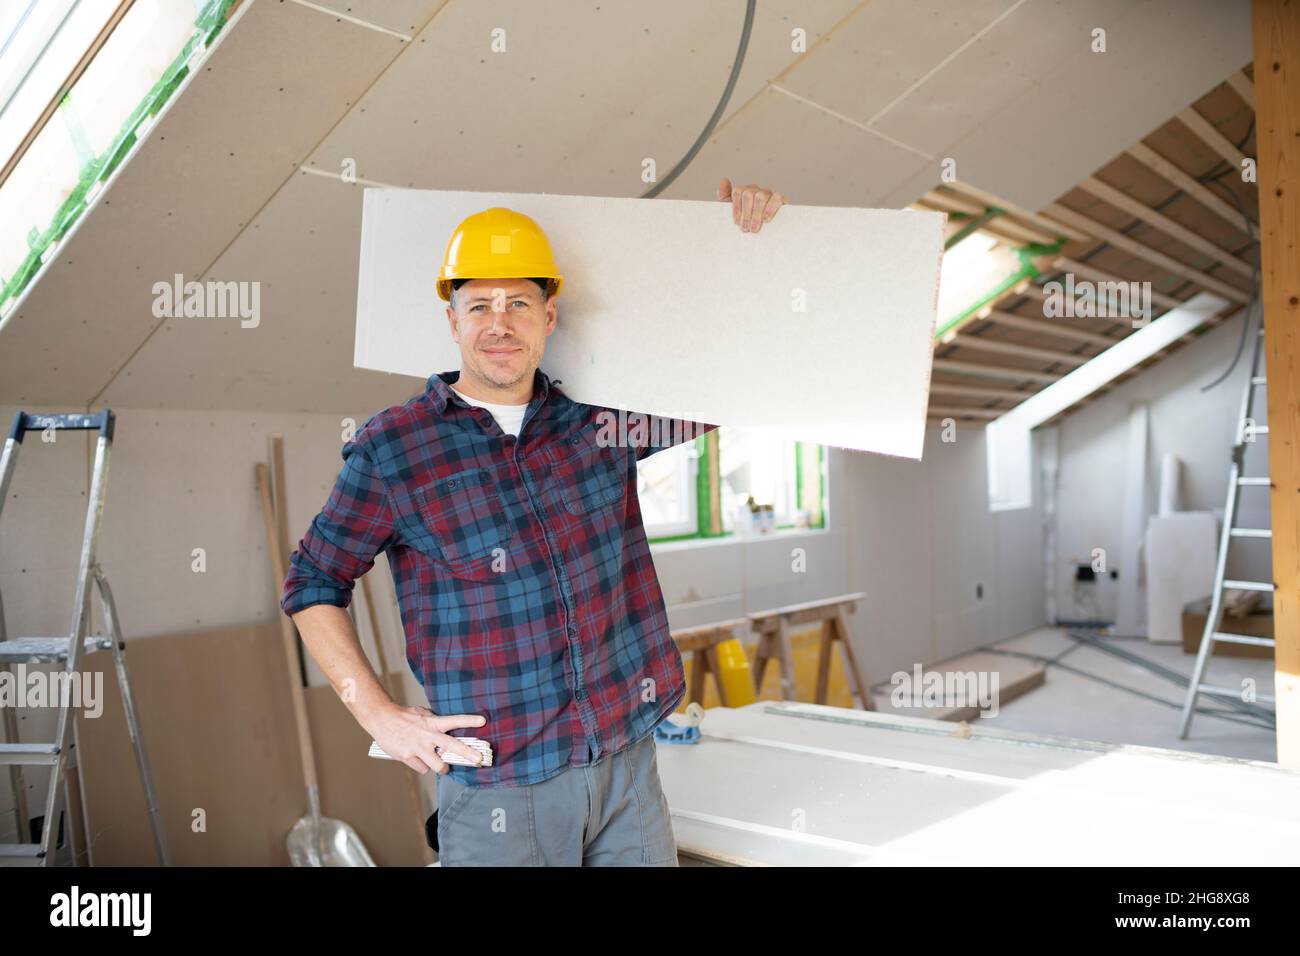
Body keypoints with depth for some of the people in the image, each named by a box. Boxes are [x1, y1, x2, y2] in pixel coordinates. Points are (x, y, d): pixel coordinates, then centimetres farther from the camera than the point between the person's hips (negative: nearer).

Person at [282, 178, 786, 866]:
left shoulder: (601, 418, 2)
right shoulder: (390, 449, -6)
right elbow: (313, 585, 4)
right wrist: (379, 716, -5)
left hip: (628, 764, 3)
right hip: (497, 789, -3)